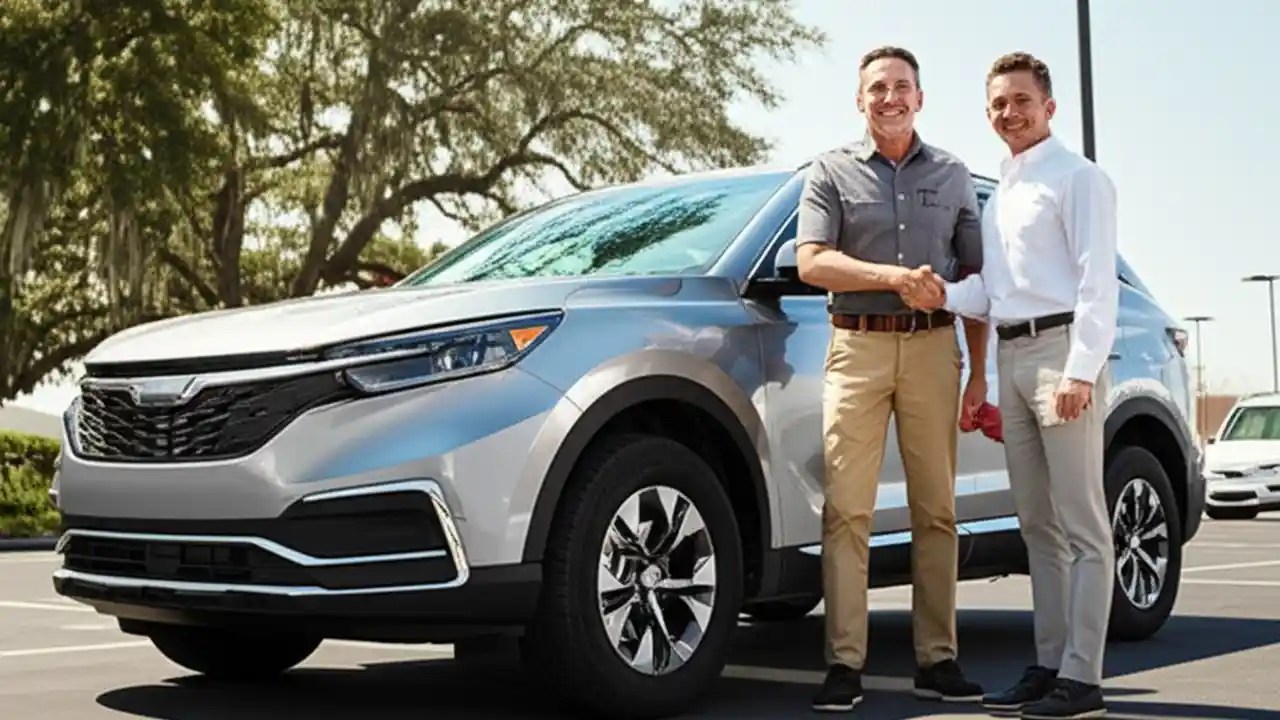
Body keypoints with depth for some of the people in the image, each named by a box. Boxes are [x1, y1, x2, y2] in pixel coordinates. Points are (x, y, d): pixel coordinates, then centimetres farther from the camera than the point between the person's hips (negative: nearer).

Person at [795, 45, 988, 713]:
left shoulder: (953, 175, 15)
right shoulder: (832, 170, 8)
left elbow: (973, 278, 14)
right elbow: (811, 262, -5)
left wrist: (979, 373, 9)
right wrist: (894, 276, -17)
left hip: (933, 348, 2)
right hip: (857, 347, -2)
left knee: (936, 509, 3)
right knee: (846, 509, -7)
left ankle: (937, 659, 10)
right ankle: (844, 664, -4)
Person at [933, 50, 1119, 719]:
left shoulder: (1076, 177, -2)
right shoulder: (999, 195, 21)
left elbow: (1097, 280, -11)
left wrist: (1081, 369, -20)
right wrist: (946, 294, -3)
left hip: (1060, 350, -8)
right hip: (1012, 357, 8)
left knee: (1081, 524, -6)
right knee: (1038, 524, 9)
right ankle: (1050, 662, 15)